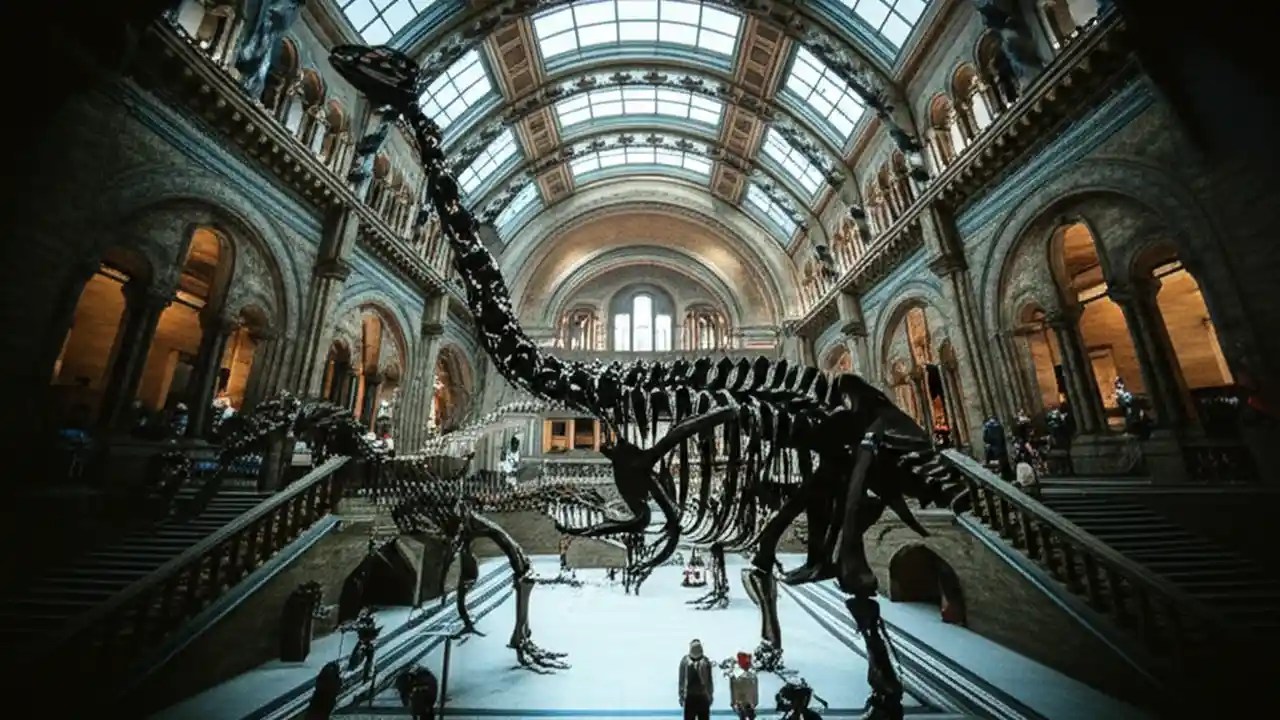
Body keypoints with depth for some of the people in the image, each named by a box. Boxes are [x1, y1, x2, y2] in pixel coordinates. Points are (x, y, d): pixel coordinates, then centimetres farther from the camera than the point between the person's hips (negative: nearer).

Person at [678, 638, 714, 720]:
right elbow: (682, 679, -1)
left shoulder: (705, 661, -3)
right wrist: (681, 695, -2)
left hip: (703, 696, 1)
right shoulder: (685, 660, -5)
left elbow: (709, 680, 4)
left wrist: (710, 694, 5)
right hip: (689, 696, -1)